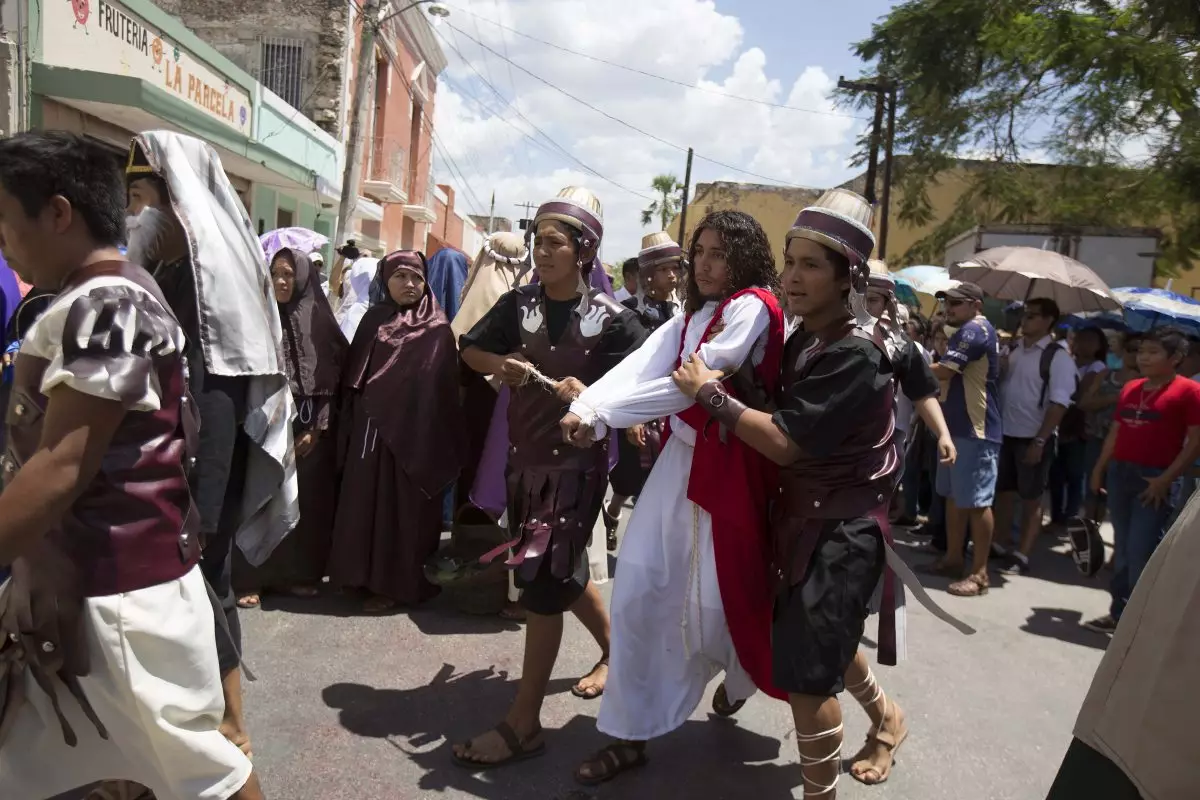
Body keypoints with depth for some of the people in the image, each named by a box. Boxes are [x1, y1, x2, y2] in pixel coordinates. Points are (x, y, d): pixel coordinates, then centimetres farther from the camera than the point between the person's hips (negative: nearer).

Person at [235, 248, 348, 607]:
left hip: (309, 428, 0)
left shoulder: (320, 322, 3)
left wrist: (317, 427, -6)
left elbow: (333, 379, 1)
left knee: (305, 499, 5)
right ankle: (250, 578, 5)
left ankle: (298, 573, 17)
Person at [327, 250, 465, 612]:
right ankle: (367, 573, 24)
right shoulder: (374, 319, 12)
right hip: (370, 428, 6)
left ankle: (396, 584, 10)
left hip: (411, 431, -5)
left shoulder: (436, 329, -4)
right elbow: (352, 371, 14)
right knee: (366, 502, 10)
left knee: (402, 508, 0)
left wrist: (432, 440, -15)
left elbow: (439, 391, -10)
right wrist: (352, 421, 7)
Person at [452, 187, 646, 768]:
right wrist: (500, 364, -11)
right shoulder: (518, 304, 2)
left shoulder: (611, 318, -10)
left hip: (577, 462, -5)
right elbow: (470, 350, 11)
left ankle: (524, 722, 7)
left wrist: (591, 395, -26)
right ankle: (614, 646, 46)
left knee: (543, 582, -5)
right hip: (525, 457, 5)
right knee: (562, 570, 20)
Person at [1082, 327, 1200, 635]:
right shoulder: (1130, 388, 13)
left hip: (1153, 479, -6)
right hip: (1119, 472, 7)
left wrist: (1165, 479, -16)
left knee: (1140, 552, -6)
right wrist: (1100, 468, 12)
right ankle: (1119, 611, 21)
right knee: (1122, 548, 12)